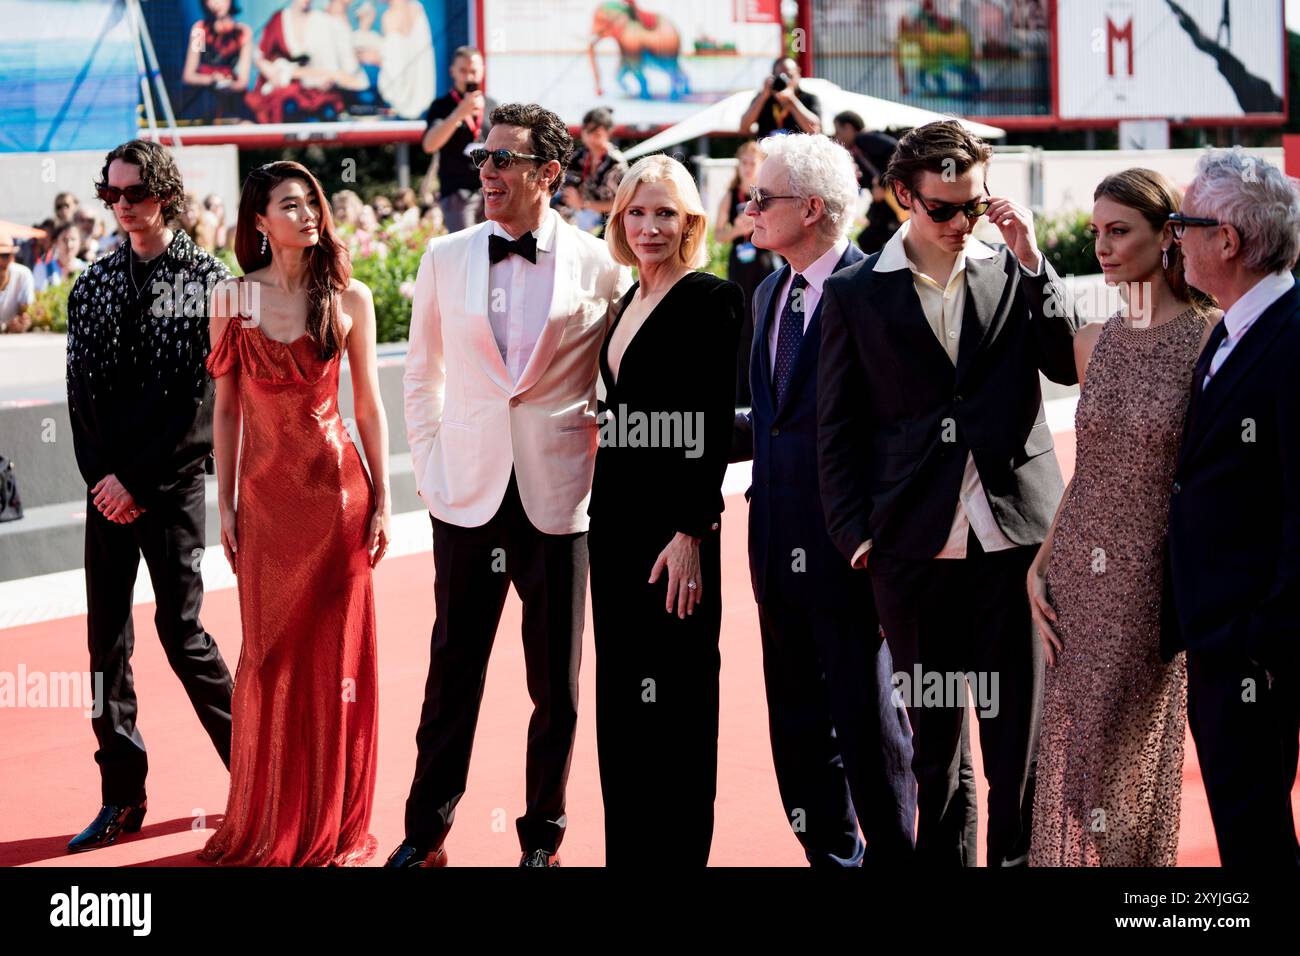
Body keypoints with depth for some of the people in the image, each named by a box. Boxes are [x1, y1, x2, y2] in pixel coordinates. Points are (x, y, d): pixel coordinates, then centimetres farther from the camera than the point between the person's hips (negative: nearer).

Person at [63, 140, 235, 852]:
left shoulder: (209, 283, -3)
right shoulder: (92, 285, 10)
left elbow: (203, 400, -9)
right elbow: (81, 391, 9)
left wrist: (138, 480, -12)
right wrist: (102, 477, -4)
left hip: (173, 485, -4)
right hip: (106, 488, 5)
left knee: (181, 630, -6)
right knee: (107, 638, 4)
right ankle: (122, 799, 11)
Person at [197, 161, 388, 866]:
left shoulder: (348, 298, 1)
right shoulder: (233, 298, 3)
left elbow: (368, 405, 4)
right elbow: (226, 408, 6)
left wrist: (381, 500, 0)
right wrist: (225, 504, 2)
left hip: (337, 488, -1)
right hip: (266, 490, 1)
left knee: (336, 650, 3)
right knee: (269, 653, 5)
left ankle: (333, 825, 14)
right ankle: (265, 823, 17)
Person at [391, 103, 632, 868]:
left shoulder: (600, 267, -2)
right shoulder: (446, 258, 6)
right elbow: (423, 374, 14)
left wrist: (602, 465, 0)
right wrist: (430, 465, 6)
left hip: (559, 498, -1)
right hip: (470, 493, 2)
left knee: (556, 682, 7)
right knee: (452, 670, 6)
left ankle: (543, 837, 20)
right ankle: (428, 833, 18)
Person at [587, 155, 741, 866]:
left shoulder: (709, 300, -10)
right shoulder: (627, 305, 15)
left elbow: (715, 428, -15)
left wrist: (692, 534, -19)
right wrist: (604, 510, 15)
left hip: (672, 519, -8)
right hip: (614, 514, 8)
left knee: (674, 695, -3)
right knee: (620, 695, 11)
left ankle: (675, 851, 5)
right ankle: (624, 848, 19)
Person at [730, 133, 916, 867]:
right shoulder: (769, 293, 12)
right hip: (779, 543, 8)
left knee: (867, 717, 3)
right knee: (798, 722, 15)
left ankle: (894, 852, 18)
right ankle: (831, 854, 27)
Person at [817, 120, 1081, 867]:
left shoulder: (1015, 273, 7)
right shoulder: (856, 293, 4)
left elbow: (1073, 365, -3)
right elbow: (839, 427, 6)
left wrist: (1031, 261, -8)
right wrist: (856, 532, 0)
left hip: (1016, 532, 0)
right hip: (917, 545, 0)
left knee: (1022, 732, 3)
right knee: (935, 741, 10)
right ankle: (944, 859, 21)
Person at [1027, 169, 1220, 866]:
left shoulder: (1211, 336, -9)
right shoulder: (1094, 342, 7)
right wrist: (1038, 568, 5)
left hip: (1156, 584, -4)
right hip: (1079, 576, 4)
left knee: (1134, 759, 4)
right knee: (1069, 752, 8)